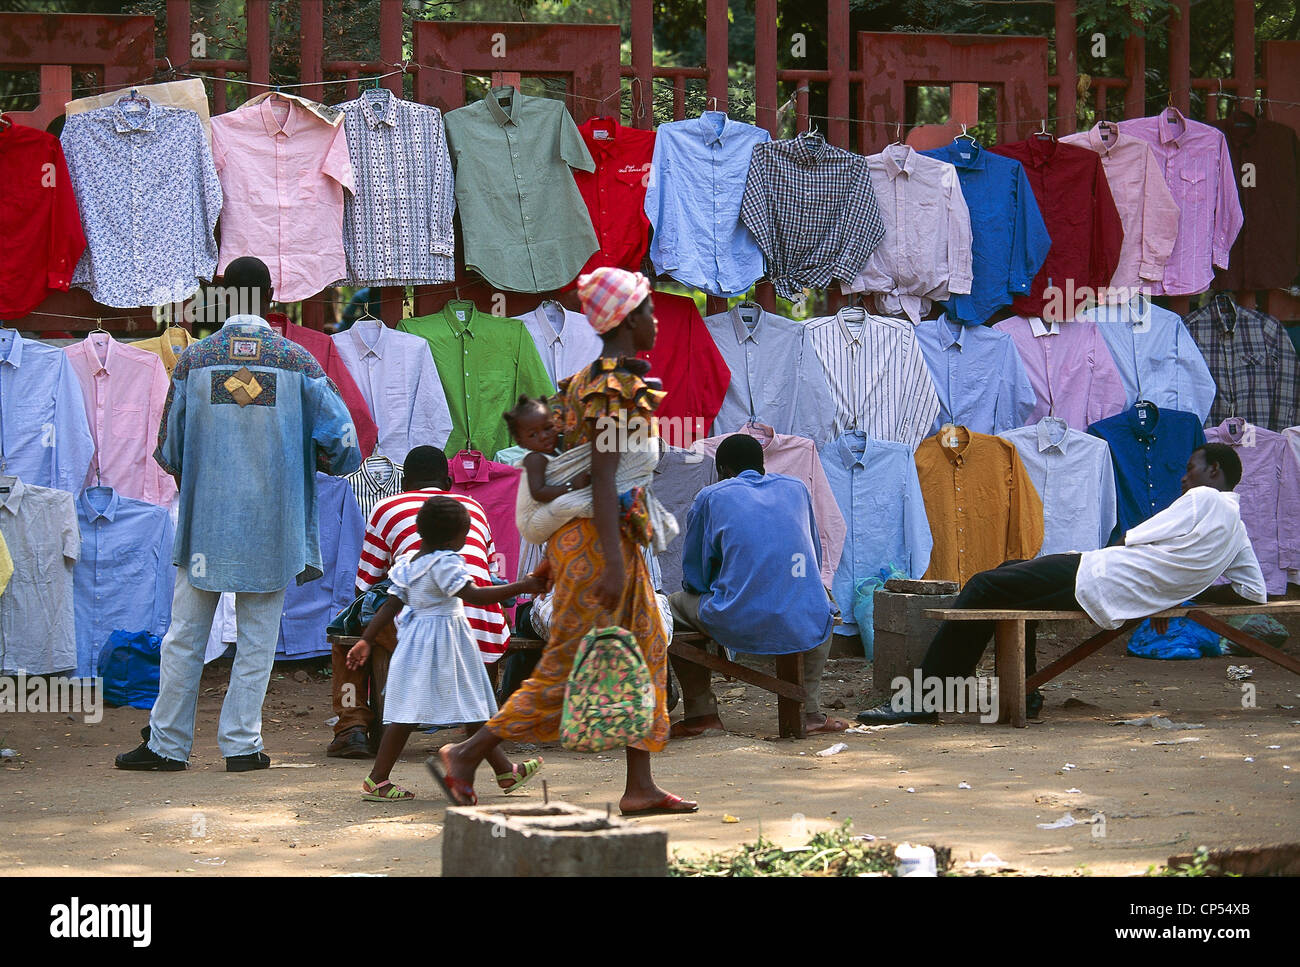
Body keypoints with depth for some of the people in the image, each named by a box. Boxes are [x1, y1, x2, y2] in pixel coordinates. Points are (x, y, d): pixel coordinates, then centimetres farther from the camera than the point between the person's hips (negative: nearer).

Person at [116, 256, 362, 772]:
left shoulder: (194, 359, 0)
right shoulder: (297, 361, -2)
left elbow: (169, 449, 5)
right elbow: (341, 439, -3)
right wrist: (330, 460, 18)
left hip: (205, 519, 1)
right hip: (271, 521, 0)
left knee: (186, 633, 7)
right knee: (257, 637, 6)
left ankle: (167, 743, 11)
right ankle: (241, 743, 5)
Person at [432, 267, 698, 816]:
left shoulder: (589, 381, 15)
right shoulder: (614, 386, -15)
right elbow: (603, 478, -23)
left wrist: (553, 558, 22)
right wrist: (613, 563, -27)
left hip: (579, 538, 10)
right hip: (597, 542, -10)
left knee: (646, 651, 9)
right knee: (567, 667, -6)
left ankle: (640, 787, 7)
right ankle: (465, 756, -1)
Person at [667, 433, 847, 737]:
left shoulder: (711, 497, 9)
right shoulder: (796, 488, 20)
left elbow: (694, 577, 14)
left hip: (738, 626, -3)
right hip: (801, 627, 3)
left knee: (674, 605, 26)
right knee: (825, 611, 40)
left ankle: (702, 713, 25)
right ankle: (809, 711, 29)